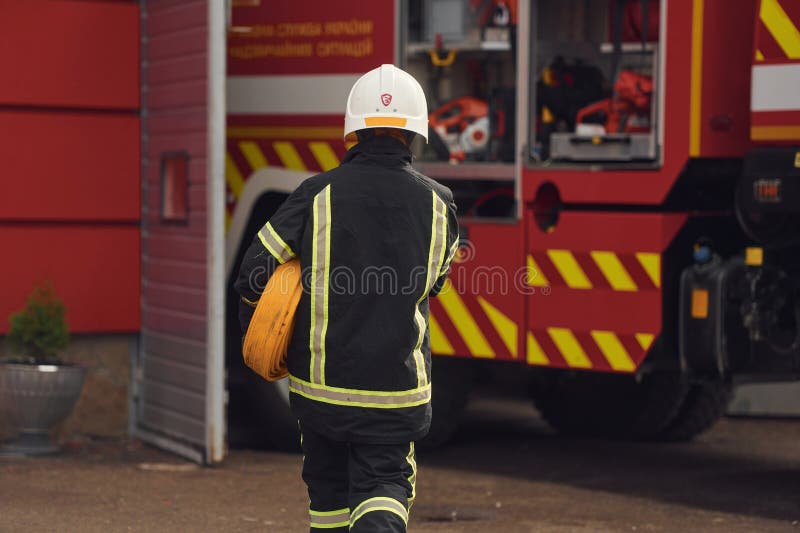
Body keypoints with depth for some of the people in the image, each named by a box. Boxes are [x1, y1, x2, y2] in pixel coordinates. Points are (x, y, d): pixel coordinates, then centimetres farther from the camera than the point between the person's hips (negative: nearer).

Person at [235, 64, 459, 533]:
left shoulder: (319, 194, -8)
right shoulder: (438, 203, -3)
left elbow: (255, 274, -7)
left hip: (322, 380, 1)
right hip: (397, 386, 0)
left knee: (329, 489, 18)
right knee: (384, 483, 7)